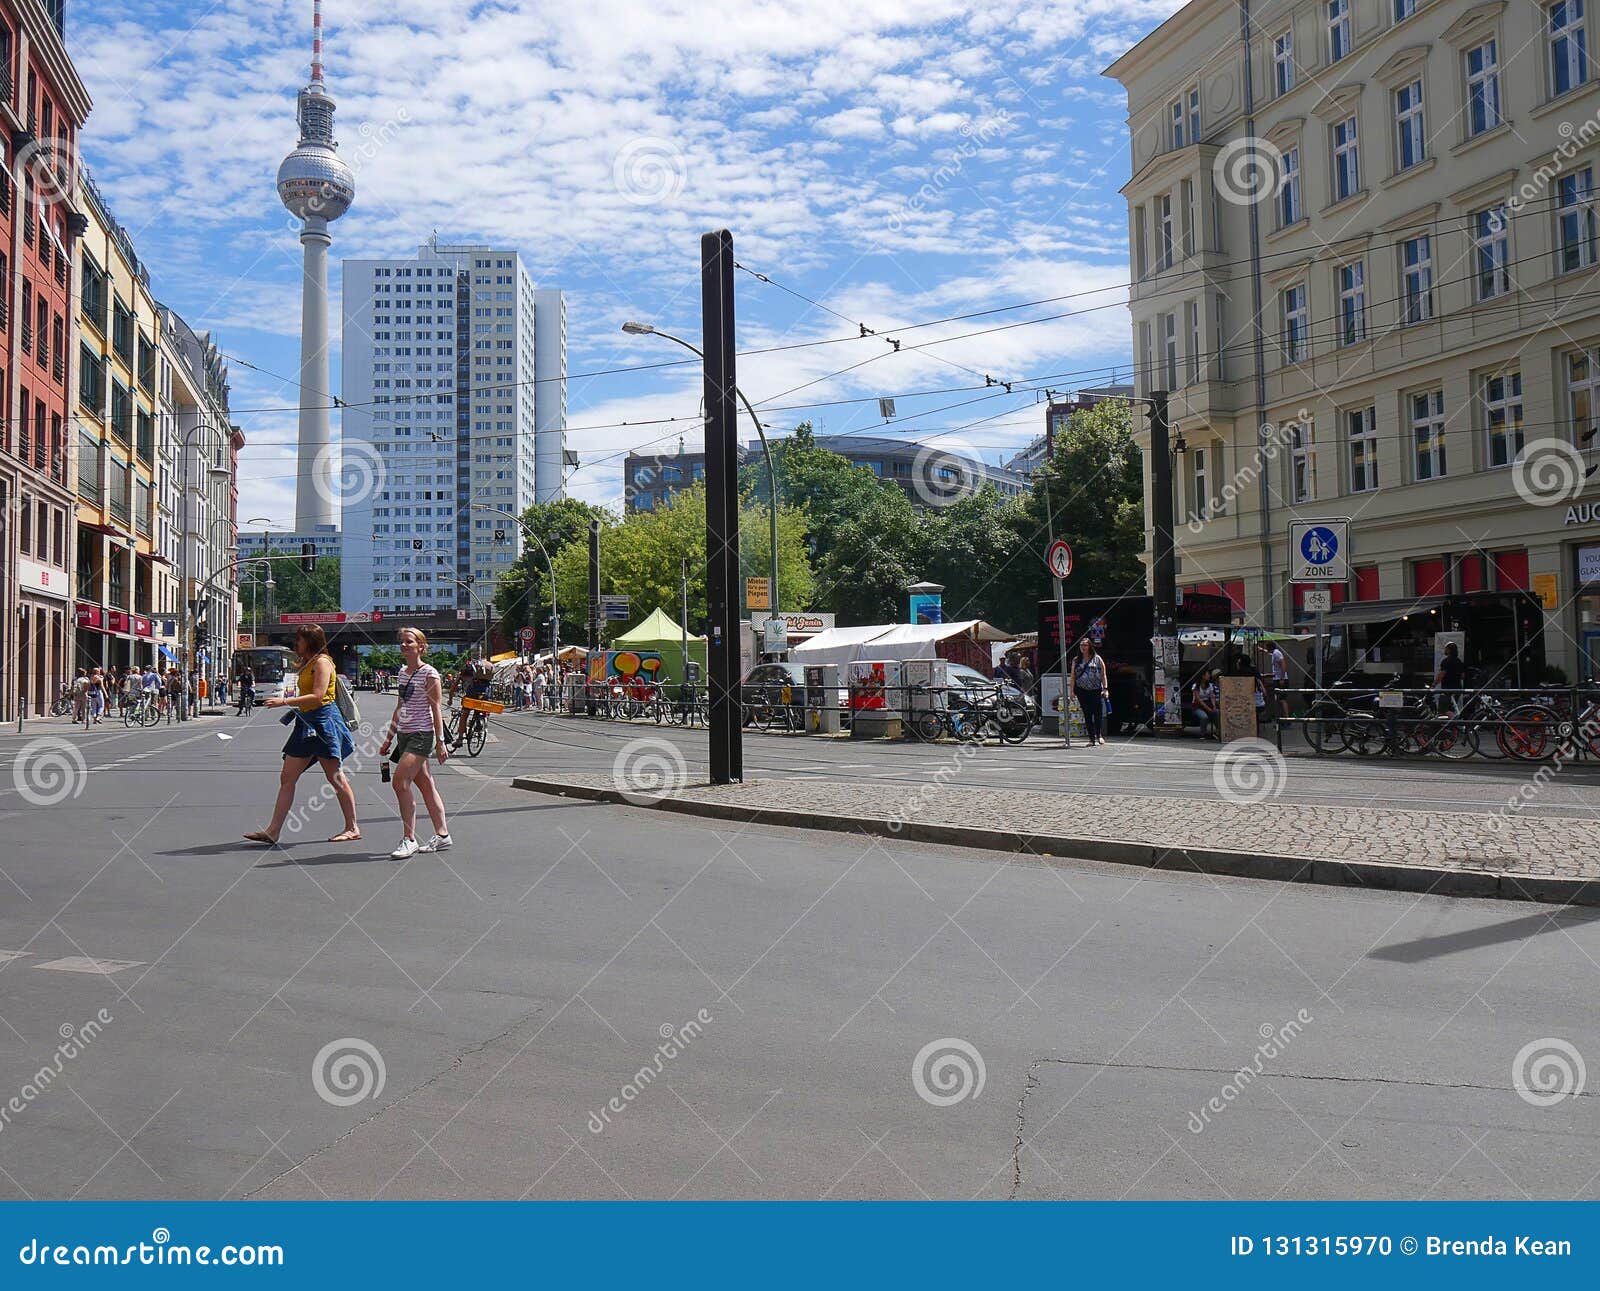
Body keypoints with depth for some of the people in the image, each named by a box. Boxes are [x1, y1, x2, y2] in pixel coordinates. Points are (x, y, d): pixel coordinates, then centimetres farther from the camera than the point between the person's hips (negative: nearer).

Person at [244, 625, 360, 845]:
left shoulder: (322, 662, -9)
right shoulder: (308, 664, 21)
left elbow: (318, 696, -19)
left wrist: (285, 701, -21)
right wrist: (285, 701, 13)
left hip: (324, 719, -10)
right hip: (306, 723, 10)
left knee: (335, 776, -3)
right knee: (287, 777, 5)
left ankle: (352, 828, 5)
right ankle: (272, 832, 5)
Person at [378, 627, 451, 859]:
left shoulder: (429, 673, -9)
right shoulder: (403, 672, 14)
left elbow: (436, 708, -11)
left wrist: (440, 741, -15)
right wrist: (389, 738, 20)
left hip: (421, 734, -8)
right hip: (404, 734, 8)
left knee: (400, 782, -16)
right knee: (426, 784, 9)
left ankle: (409, 840, -11)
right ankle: (442, 836, 15)